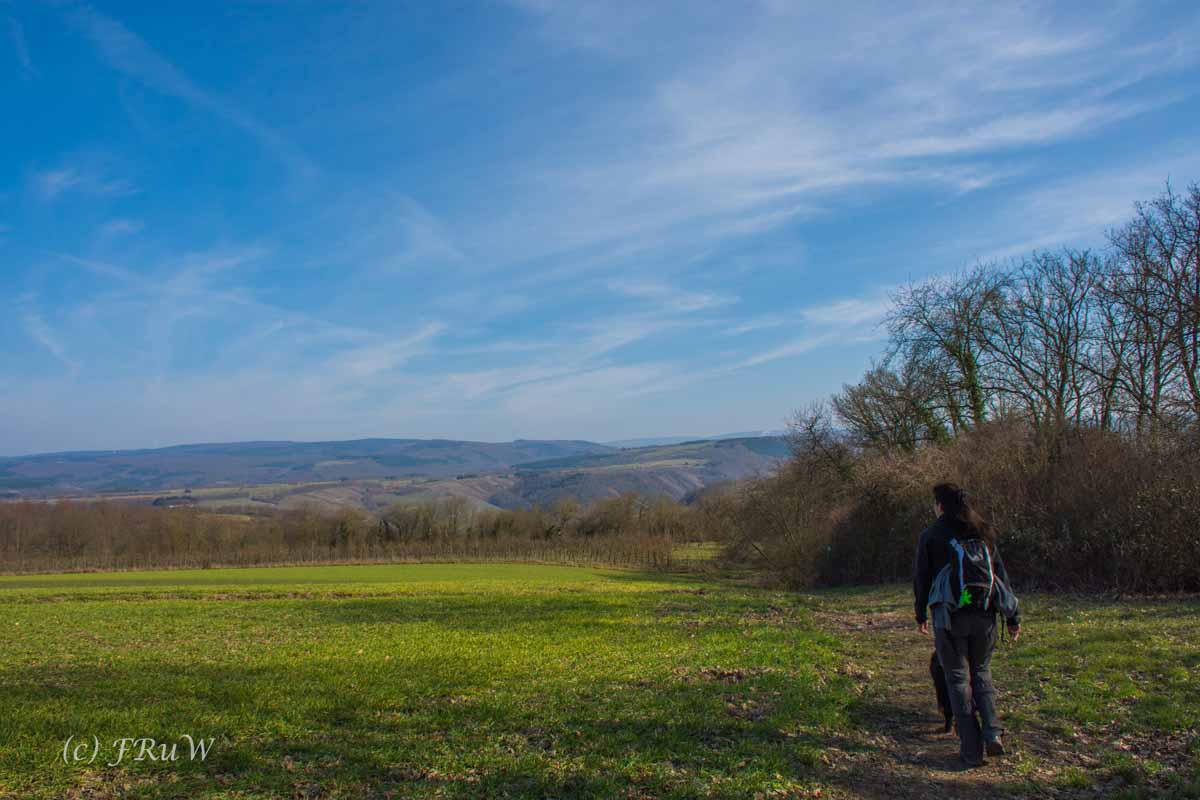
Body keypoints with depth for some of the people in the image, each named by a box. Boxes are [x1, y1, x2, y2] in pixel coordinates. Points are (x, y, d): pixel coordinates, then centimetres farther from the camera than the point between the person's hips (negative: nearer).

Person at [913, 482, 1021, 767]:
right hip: (984, 615, 3)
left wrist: (921, 615, 13)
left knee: (958, 679, 5)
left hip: (949, 616, -3)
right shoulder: (983, 532, 7)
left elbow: (921, 578, 1)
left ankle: (971, 750, 6)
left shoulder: (930, 535, -2)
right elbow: (1001, 575, 7)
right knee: (981, 673, 20)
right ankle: (992, 733, 3)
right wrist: (1012, 616, 10)